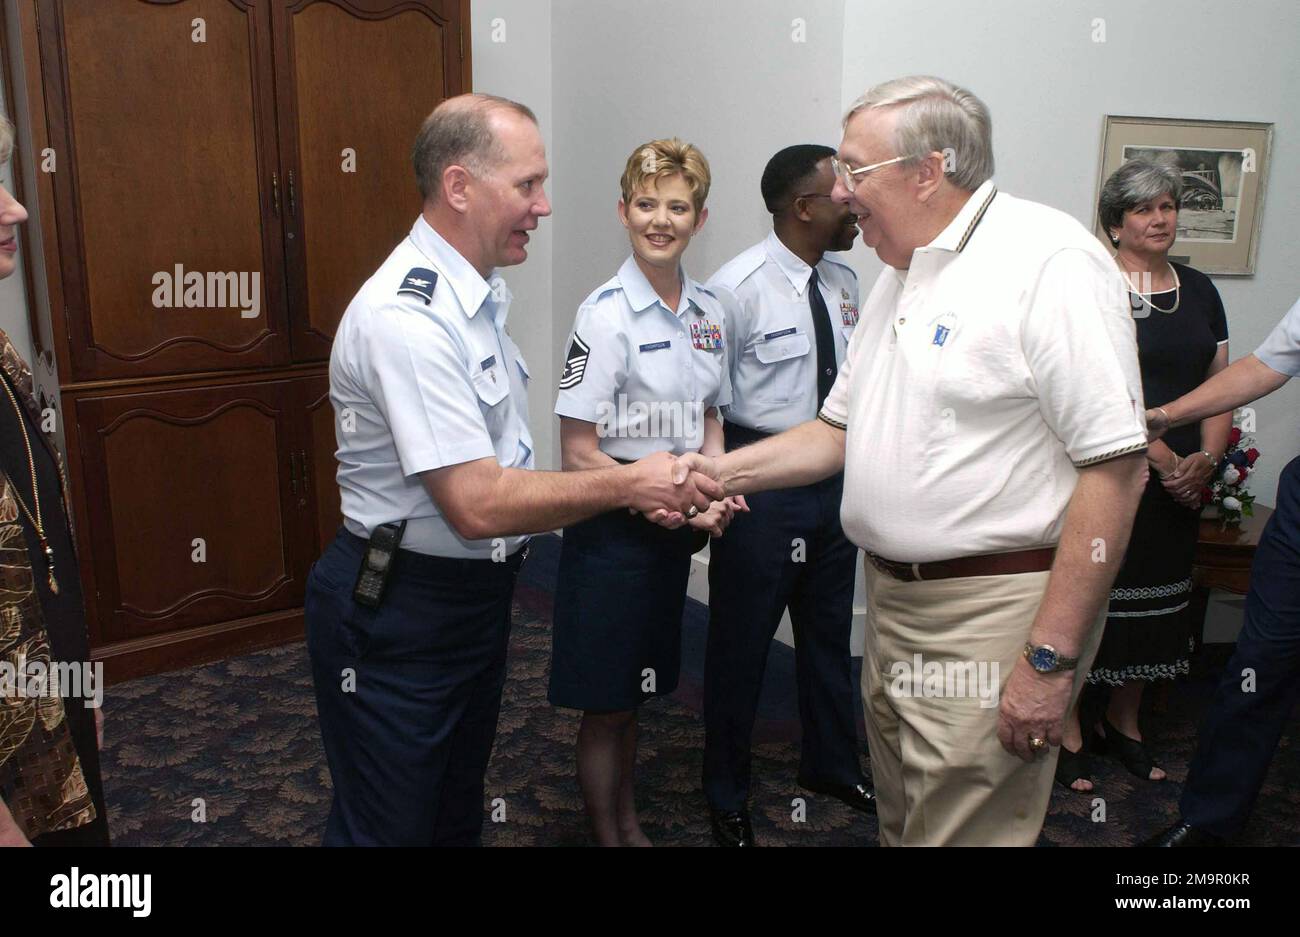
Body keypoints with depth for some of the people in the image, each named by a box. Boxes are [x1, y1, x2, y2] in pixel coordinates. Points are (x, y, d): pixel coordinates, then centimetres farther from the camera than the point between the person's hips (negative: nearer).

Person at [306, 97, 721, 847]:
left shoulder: (480, 296, 7)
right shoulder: (407, 317, -24)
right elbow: (478, 504, -27)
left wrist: (632, 497, 1)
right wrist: (626, 485, -19)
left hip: (479, 593, 9)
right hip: (398, 614, -9)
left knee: (459, 812, 25)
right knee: (391, 826, 10)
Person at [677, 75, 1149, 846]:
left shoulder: (1051, 260, -15)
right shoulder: (902, 276, 14)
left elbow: (1115, 466, -21)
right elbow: (841, 430, 19)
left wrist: (1051, 659, -21)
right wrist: (727, 470, 7)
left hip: (991, 614, -8)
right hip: (894, 600, 9)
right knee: (903, 823, 21)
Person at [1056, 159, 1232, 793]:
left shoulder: (1199, 290, 12)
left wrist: (1205, 461, -3)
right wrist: (1162, 458, -16)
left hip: (1181, 484, 7)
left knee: (1157, 600, 14)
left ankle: (1122, 724, 31)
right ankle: (1068, 732, 15)